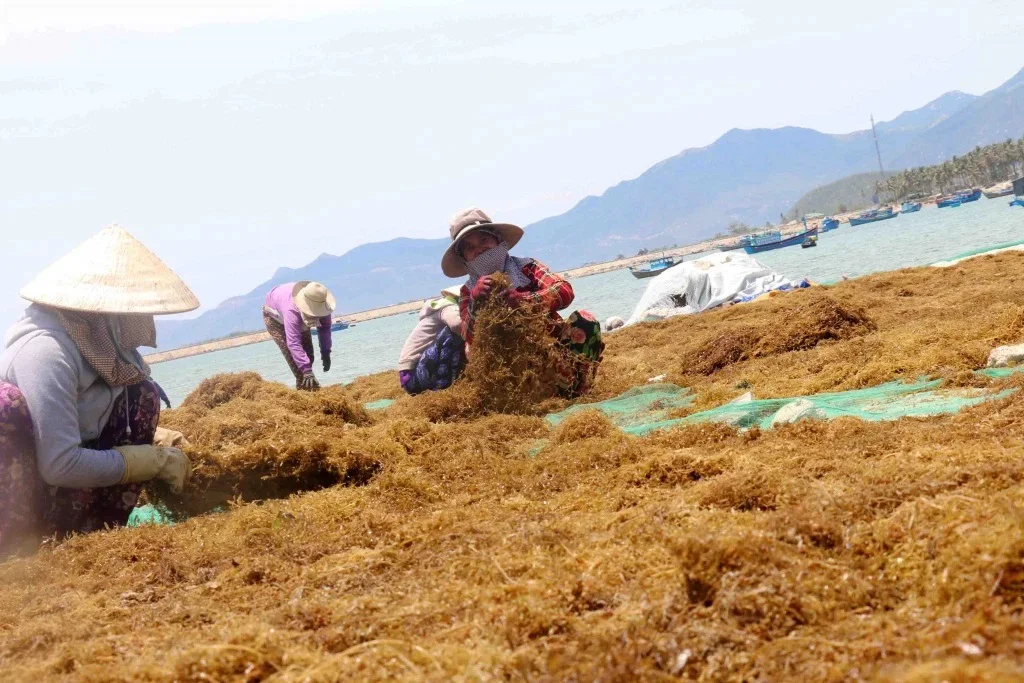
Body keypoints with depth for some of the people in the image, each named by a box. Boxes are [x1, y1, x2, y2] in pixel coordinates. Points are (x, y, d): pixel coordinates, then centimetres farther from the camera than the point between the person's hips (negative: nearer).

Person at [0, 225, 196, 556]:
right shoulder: (46, 349, -26)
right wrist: (155, 461, -19)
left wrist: (153, 439, 0)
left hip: (63, 495, 8)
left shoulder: (99, 341, -1)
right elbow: (60, 465, -30)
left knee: (141, 394, 1)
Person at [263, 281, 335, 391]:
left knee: (308, 355, 1)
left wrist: (326, 353, -20)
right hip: (275, 316, -5)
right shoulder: (292, 312, -49)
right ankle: (303, 384, -11)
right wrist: (307, 370, -57)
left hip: (299, 317, 5)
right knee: (292, 355, -21)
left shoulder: (319, 304, -33)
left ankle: (306, 384, 17)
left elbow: (325, 328, -18)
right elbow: (293, 343, -53)